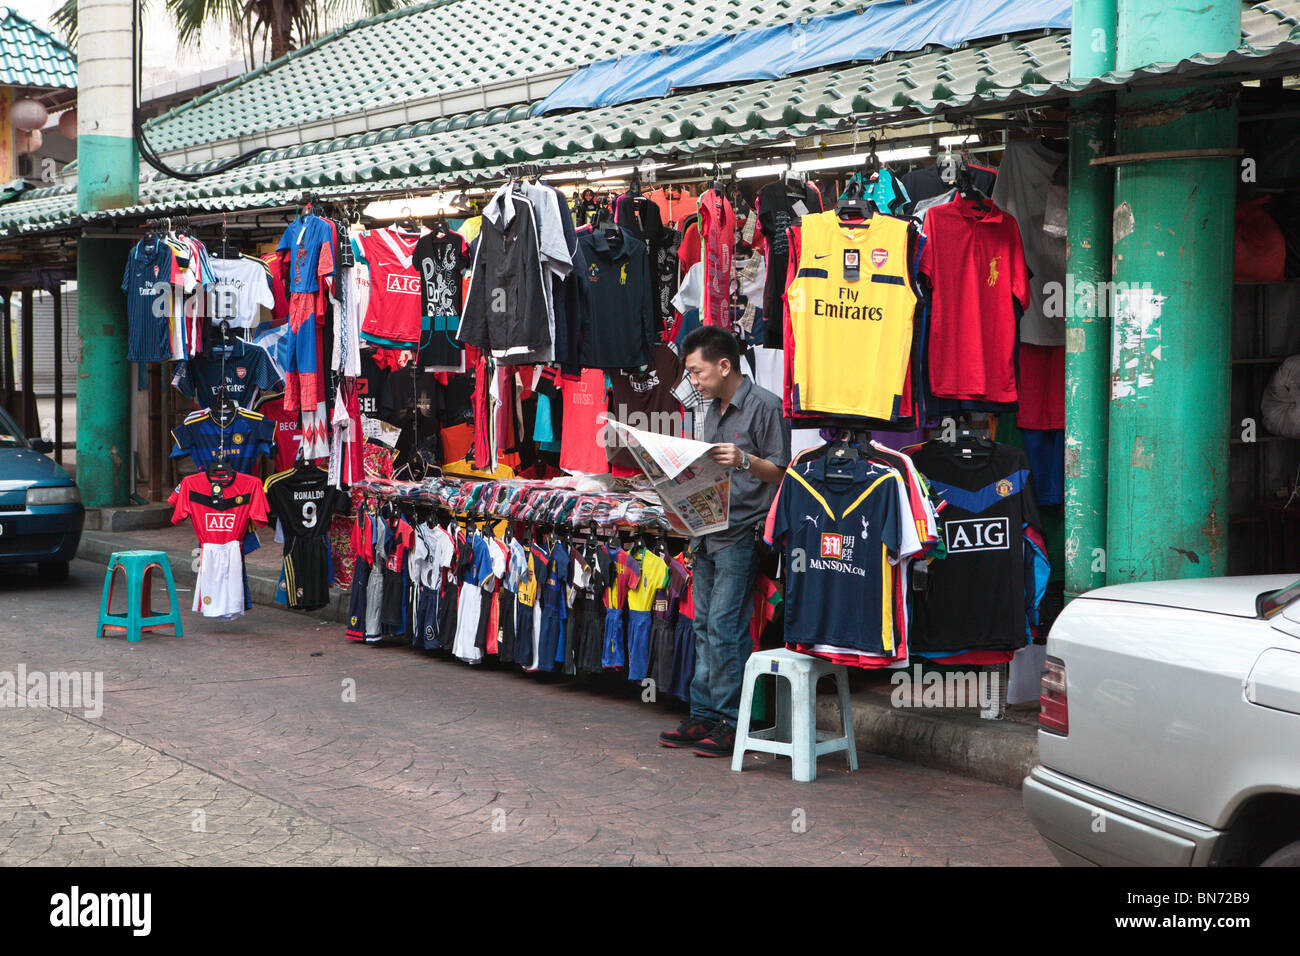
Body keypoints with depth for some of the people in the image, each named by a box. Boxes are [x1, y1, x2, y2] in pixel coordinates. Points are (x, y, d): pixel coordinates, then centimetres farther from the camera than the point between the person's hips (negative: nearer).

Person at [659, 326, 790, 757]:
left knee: (725, 626, -10)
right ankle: (703, 717, 15)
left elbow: (781, 472, -10)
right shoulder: (708, 410, 17)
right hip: (708, 534, 8)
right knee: (705, 626, 9)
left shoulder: (763, 405, -8)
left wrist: (745, 461, -26)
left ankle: (730, 724, -4)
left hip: (742, 535, -8)